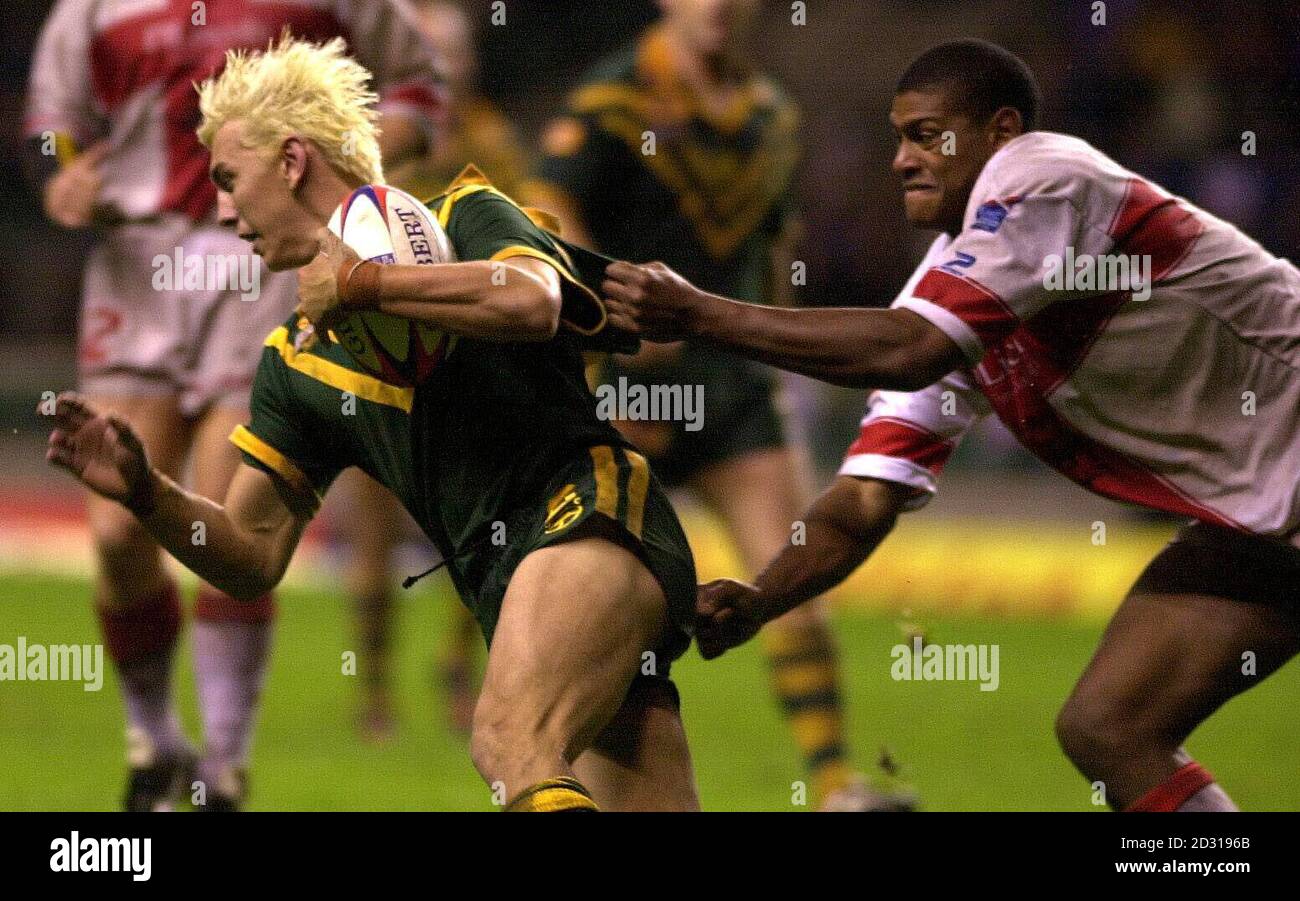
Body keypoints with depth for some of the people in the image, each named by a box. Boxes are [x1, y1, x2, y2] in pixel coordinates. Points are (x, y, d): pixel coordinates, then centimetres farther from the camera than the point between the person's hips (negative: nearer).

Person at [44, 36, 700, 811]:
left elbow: (533, 302, -19)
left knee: (510, 740, -33)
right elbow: (254, 555, 19)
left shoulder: (463, 217, 6)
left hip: (592, 516, -7)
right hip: (507, 591, 7)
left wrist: (361, 283, -8)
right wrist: (144, 492, 0)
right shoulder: (296, 360, 23)